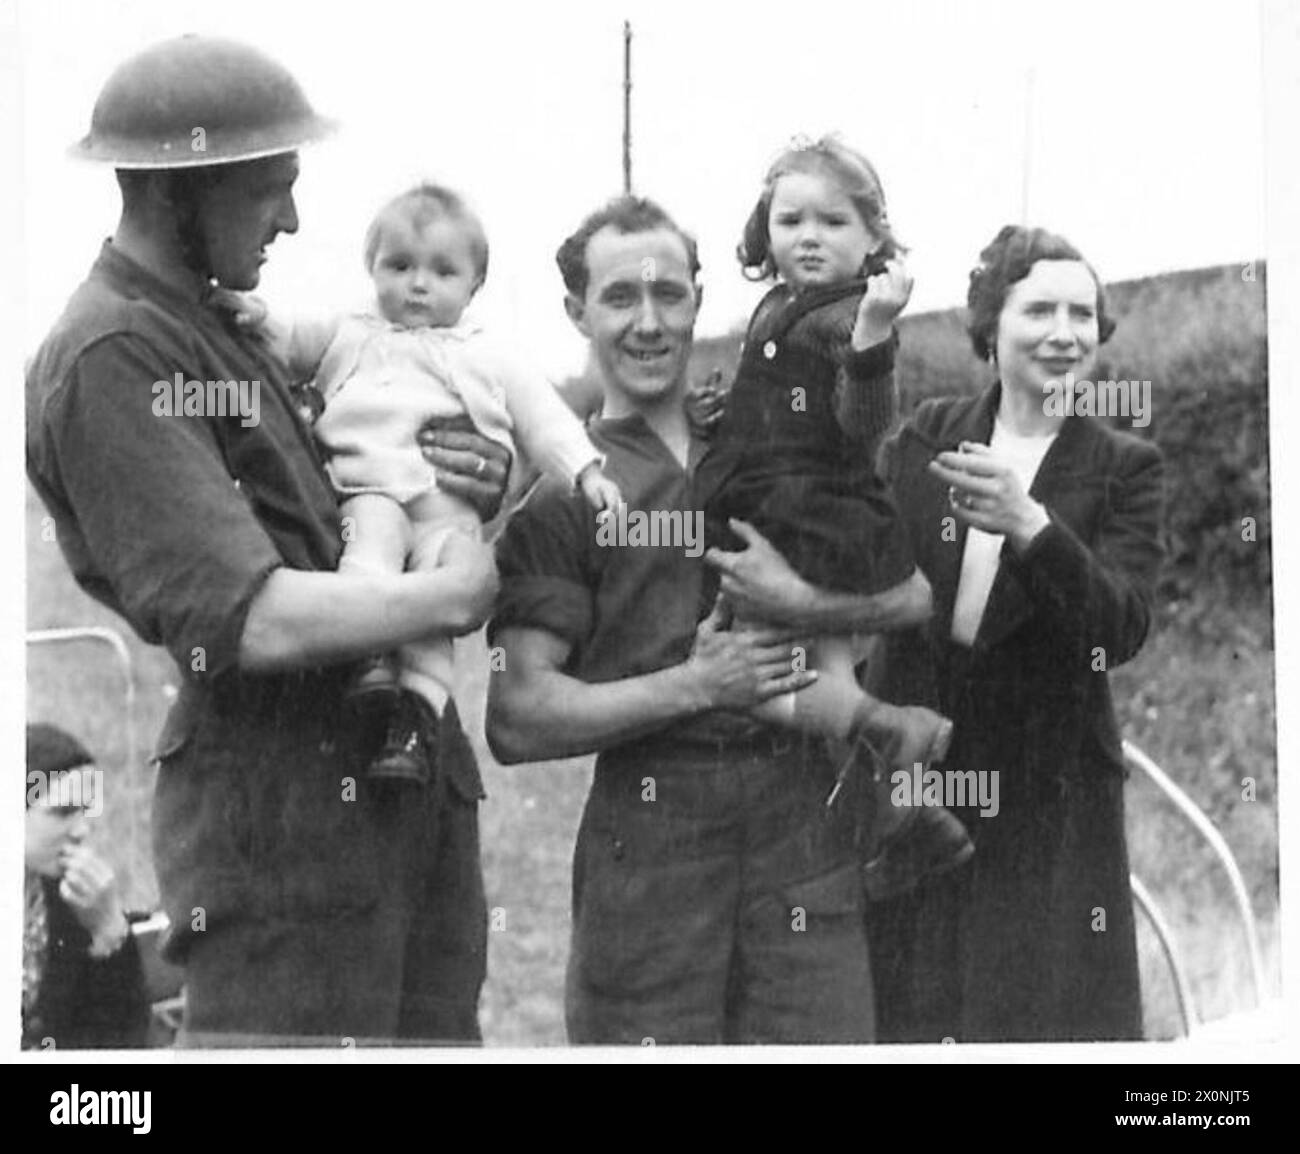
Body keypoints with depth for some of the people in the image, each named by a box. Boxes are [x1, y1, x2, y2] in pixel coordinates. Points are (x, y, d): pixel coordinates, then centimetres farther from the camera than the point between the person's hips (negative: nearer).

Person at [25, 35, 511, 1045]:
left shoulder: (220, 330, 18)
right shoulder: (111, 362, -14)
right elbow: (243, 620, -23)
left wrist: (471, 488, 1)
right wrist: (450, 595, -12)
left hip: (411, 777, 9)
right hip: (282, 802, -9)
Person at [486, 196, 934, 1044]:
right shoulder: (561, 490, 6)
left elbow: (913, 592, 10)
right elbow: (517, 719, -4)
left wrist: (807, 599, -9)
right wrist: (692, 687, -10)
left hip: (803, 819, 3)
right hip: (645, 832, -2)